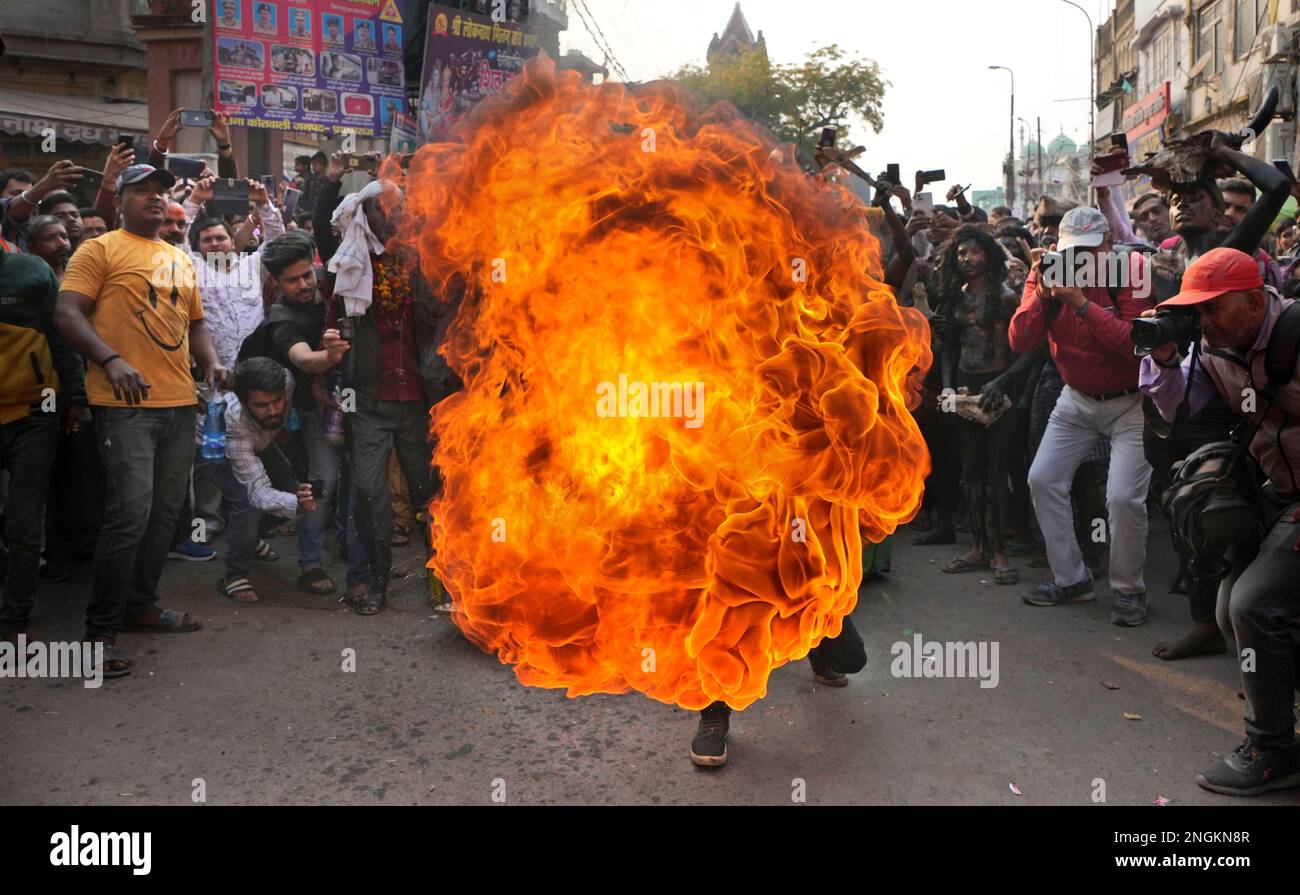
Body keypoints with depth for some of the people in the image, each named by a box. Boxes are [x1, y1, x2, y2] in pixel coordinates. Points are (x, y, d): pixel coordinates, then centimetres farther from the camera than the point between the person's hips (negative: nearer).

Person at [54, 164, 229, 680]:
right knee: (131, 512, -13)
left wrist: (212, 362, 8)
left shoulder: (181, 259, 20)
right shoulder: (100, 250, 0)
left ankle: (140, 604, 27)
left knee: (165, 512, 12)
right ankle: (101, 628, -2)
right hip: (125, 404, -7)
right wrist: (111, 360, -22)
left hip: (179, 404, 7)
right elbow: (67, 314, -9)